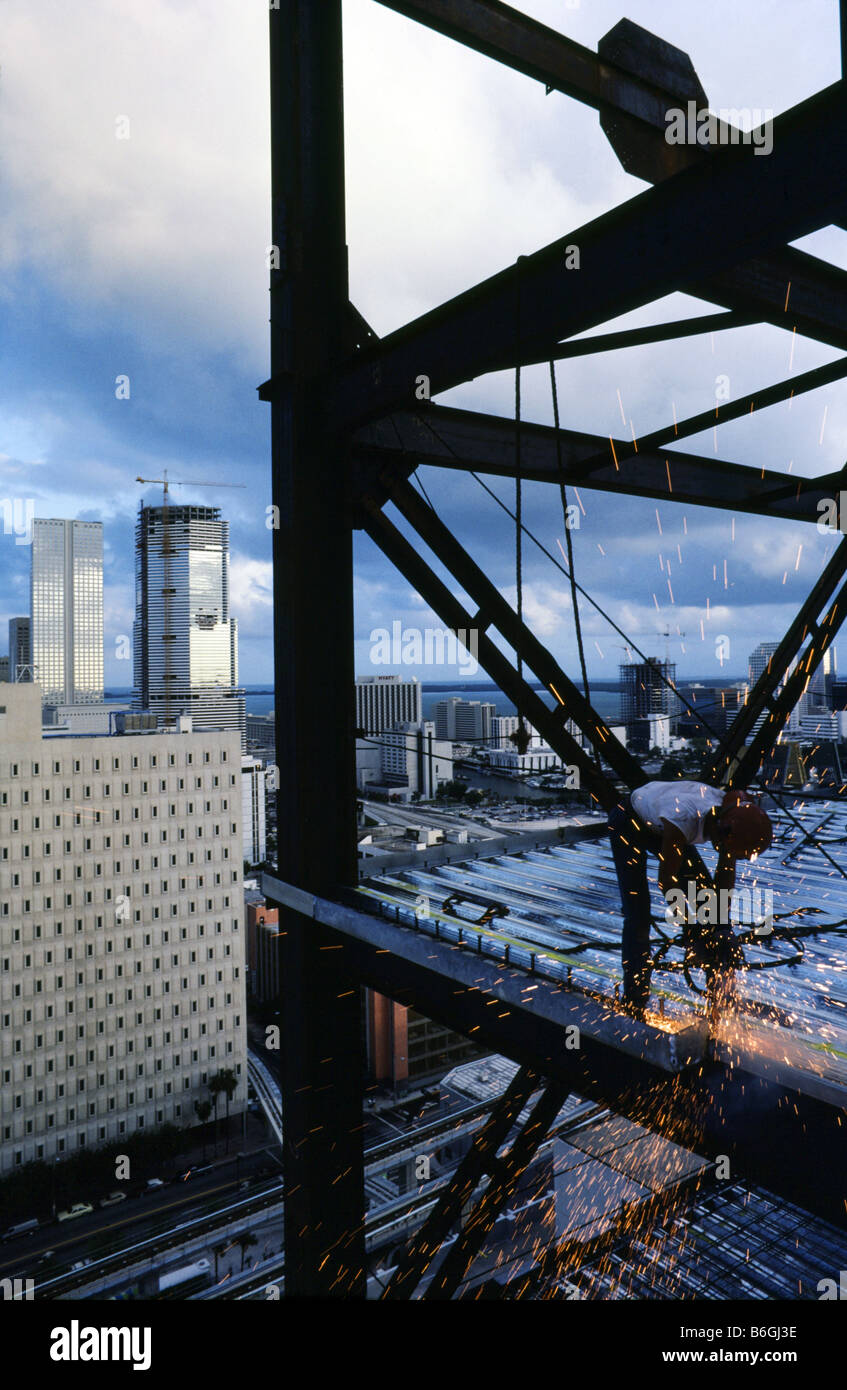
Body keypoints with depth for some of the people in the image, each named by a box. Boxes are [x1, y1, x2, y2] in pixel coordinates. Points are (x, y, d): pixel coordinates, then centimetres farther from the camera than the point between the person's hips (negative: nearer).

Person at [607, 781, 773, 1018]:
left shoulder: (730, 818, -23)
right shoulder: (683, 820, -42)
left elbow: (726, 871, -8)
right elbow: (666, 880, -29)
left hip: (658, 827, 7)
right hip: (629, 823, -7)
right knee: (638, 916, -11)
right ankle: (634, 1004, -3)